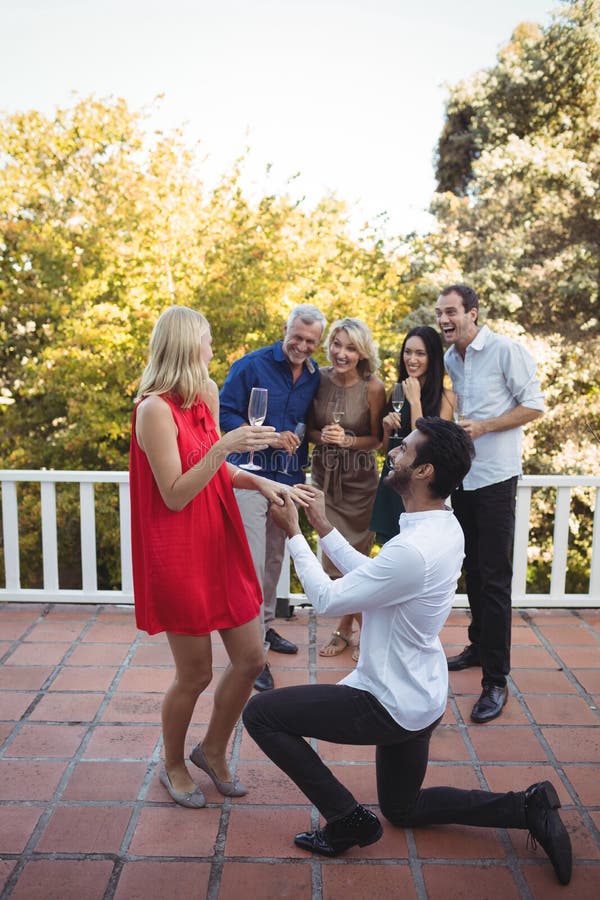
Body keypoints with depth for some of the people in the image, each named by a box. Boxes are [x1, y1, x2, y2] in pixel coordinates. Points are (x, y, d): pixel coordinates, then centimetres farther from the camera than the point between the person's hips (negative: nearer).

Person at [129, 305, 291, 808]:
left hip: (221, 545, 8)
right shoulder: (156, 409, -16)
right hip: (178, 555, -8)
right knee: (195, 674, 6)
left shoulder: (203, 400, 10)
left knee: (251, 659, 11)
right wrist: (223, 446, -27)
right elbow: (175, 495, -19)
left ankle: (213, 752, 34)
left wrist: (256, 481, 2)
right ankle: (173, 766, 34)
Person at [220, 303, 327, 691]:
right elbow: (226, 412, -10)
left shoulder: (316, 377, 7)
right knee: (253, 561, -8)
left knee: (276, 558, 17)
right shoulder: (252, 365, -9)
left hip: (290, 476, 6)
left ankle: (266, 626, 35)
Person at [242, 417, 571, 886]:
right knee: (405, 808, 29)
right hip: (421, 698, 9)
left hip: (392, 705, -9)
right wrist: (324, 527, 3)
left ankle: (347, 819, 4)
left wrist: (293, 533, -12)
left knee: (260, 713, -4)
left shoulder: (413, 550, -33)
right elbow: (371, 577, 6)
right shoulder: (445, 527, -3)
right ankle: (528, 807, 19)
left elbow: (328, 599, -22)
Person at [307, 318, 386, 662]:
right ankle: (344, 629, 26)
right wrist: (321, 436, -18)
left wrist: (347, 440, -21)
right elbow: (308, 428, 3)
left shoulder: (373, 387, -13)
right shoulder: (319, 379, -6)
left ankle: (361, 631, 26)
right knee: (333, 554, 6)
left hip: (360, 481, -2)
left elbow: (377, 439, -5)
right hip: (325, 477, 3)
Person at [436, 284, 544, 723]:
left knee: (494, 579, -5)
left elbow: (534, 405, -11)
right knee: (473, 569, 17)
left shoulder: (506, 350, -11)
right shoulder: (448, 360, 9)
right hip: (461, 477, 7)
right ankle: (479, 645, 34)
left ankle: (496, 680, 3)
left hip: (495, 477, -6)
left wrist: (483, 427, -20)